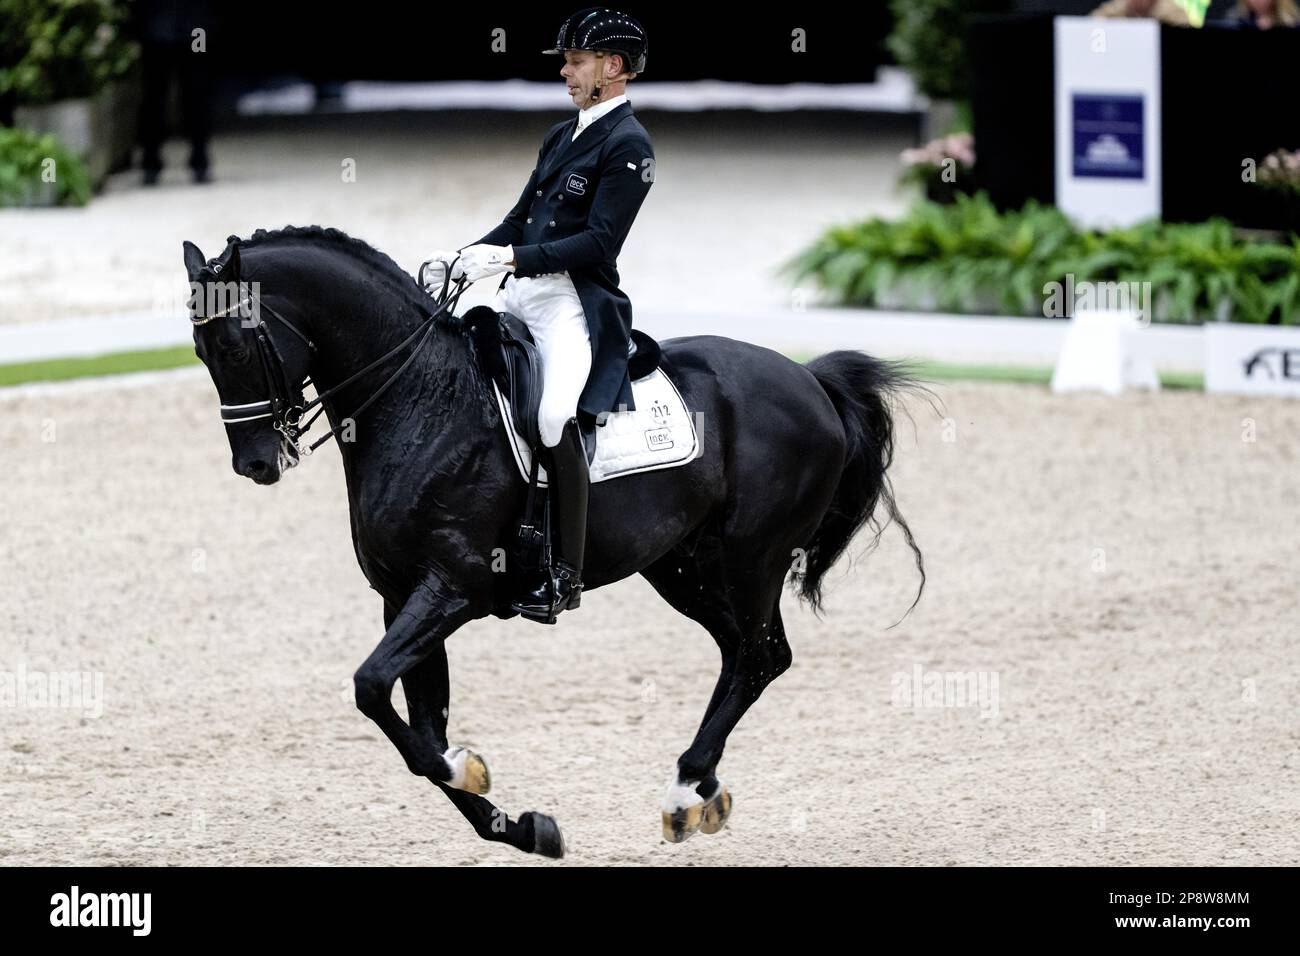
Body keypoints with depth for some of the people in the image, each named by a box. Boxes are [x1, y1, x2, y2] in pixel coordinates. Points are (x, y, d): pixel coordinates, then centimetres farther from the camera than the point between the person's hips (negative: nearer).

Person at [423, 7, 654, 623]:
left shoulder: (628, 146, -7)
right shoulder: (562, 136, 18)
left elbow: (599, 242, -15)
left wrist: (509, 258, -21)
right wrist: (464, 259, 4)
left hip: (576, 305, -9)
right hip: (521, 294, 9)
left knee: (556, 416, -26)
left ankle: (565, 572, -20)